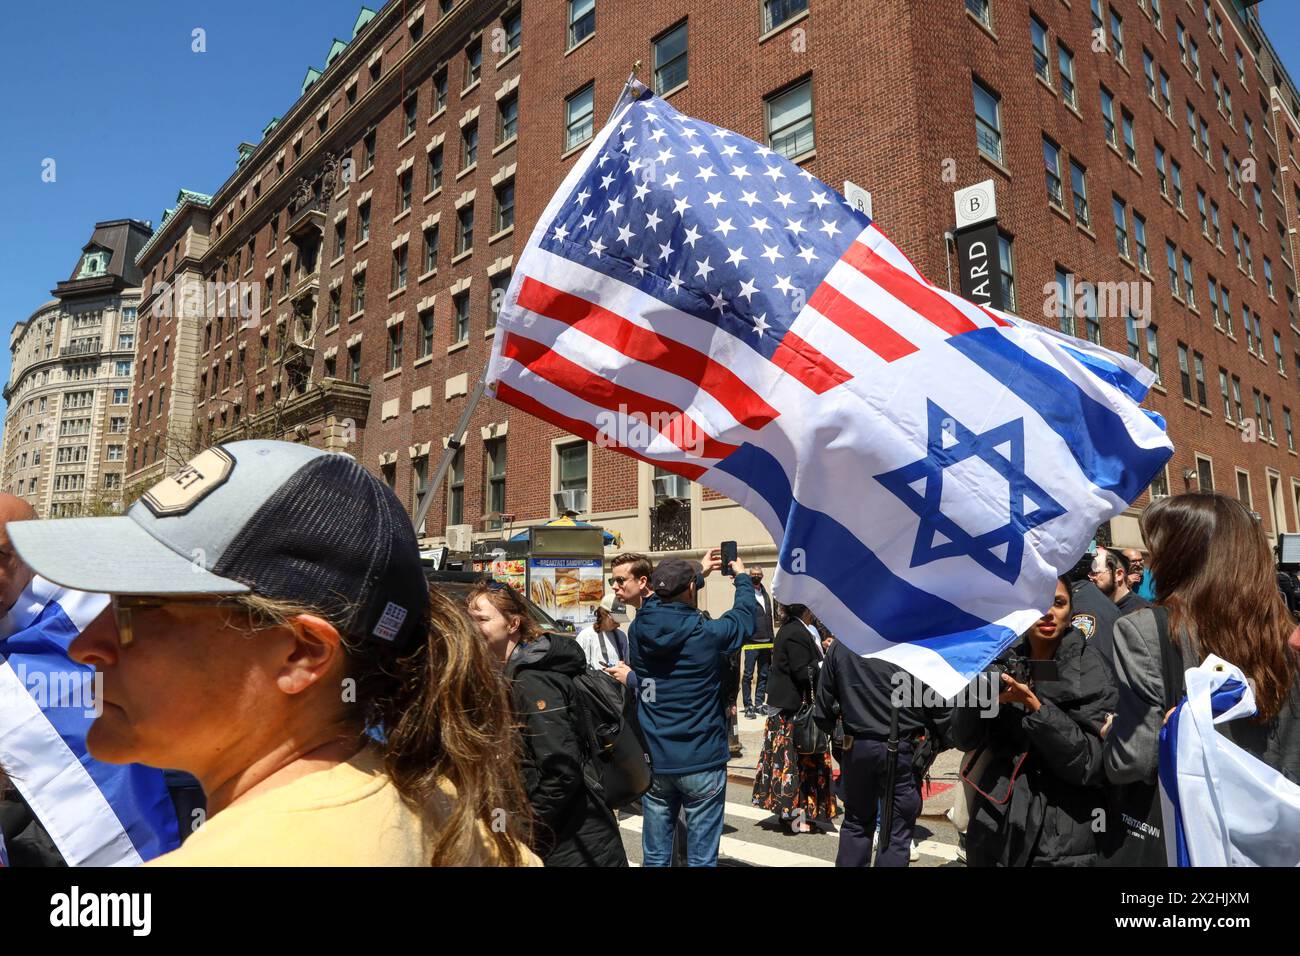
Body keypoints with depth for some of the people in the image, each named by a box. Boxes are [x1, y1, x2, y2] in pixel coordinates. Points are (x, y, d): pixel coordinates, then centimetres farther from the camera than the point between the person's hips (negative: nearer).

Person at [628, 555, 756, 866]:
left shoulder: (639, 630, -5)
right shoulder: (708, 634, -16)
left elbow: (664, 603, 17)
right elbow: (745, 613, 4)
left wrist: (697, 572, 31)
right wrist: (742, 576, 23)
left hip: (654, 762, 4)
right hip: (701, 764, -4)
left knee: (655, 857, 14)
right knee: (702, 858, 8)